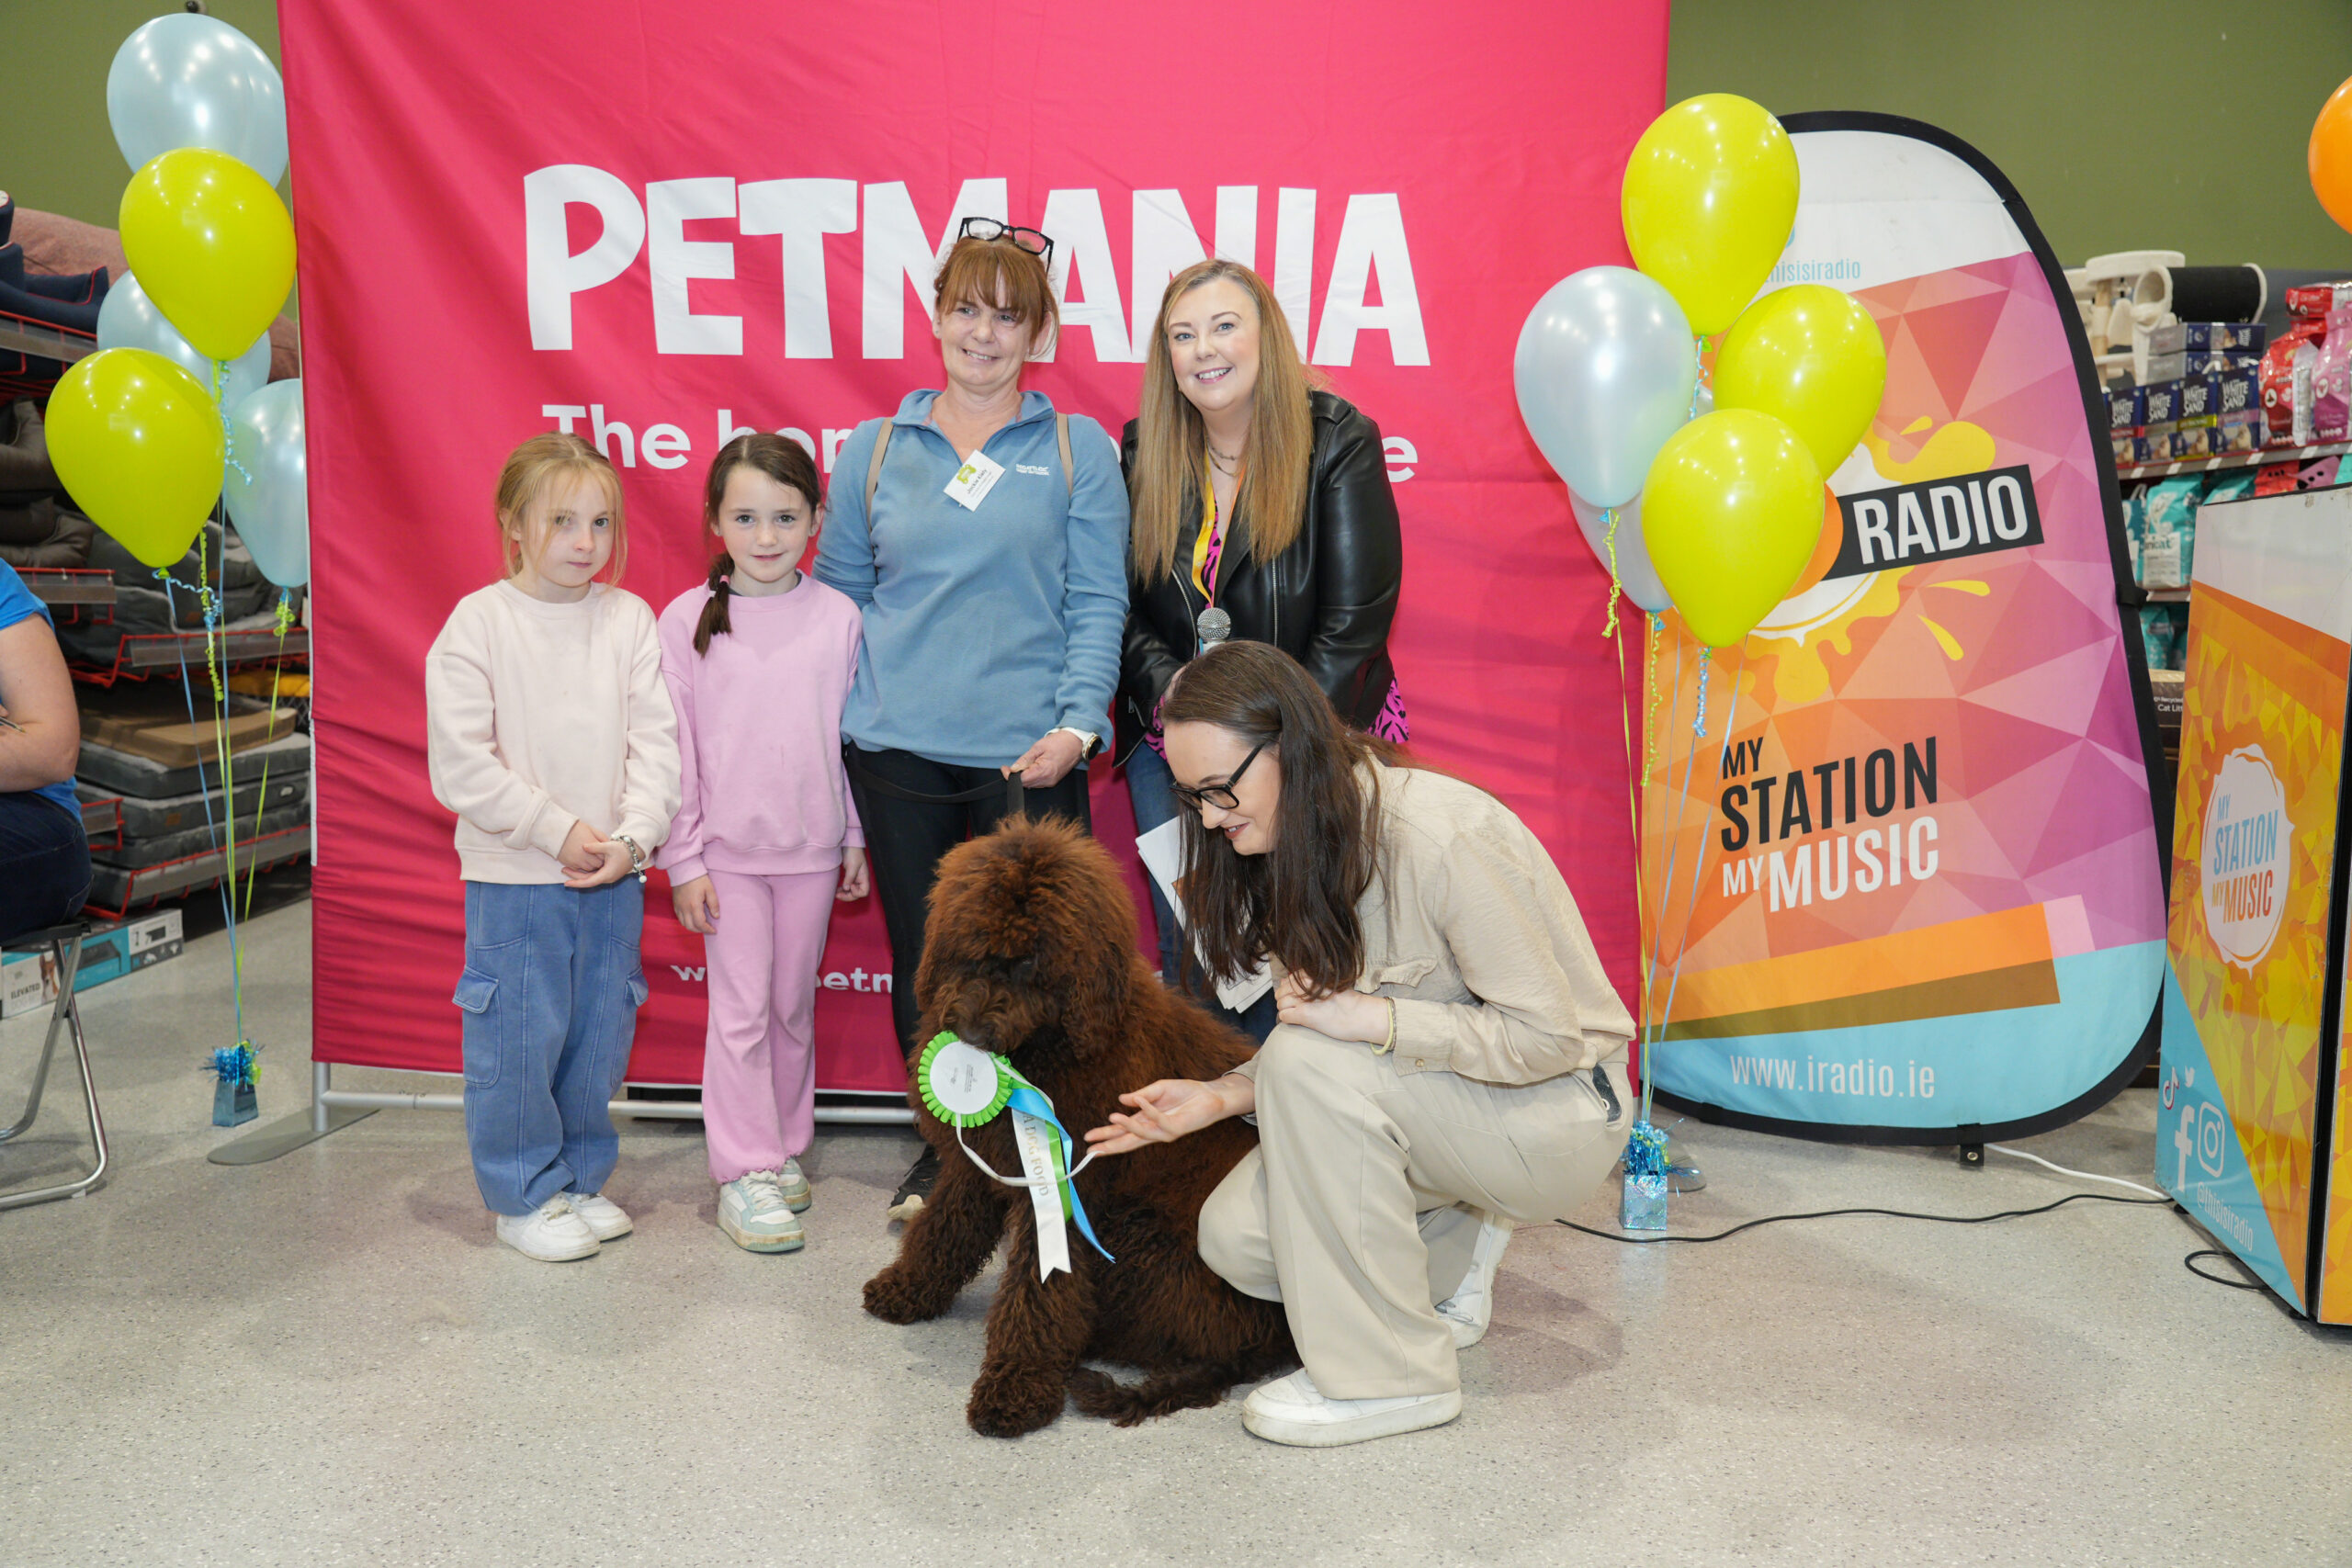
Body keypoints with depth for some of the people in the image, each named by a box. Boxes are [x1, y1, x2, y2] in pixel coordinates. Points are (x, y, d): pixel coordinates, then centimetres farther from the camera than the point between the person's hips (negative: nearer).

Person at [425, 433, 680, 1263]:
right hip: (514, 878, -3)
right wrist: (557, 830, -13)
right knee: (518, 1039, 2)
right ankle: (524, 1196, 19)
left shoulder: (629, 619, 3)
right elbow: (461, 763, -11)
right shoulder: (479, 621, -7)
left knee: (600, 1036, 12)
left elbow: (657, 743, 1)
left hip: (613, 878, 4)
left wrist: (631, 836, -12)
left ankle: (582, 1179, 30)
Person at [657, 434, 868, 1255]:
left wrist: (856, 837, 9)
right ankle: (744, 1172, 8)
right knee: (741, 1009, 0)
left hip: (811, 847, 2)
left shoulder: (837, 617, 0)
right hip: (728, 849, -2)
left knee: (794, 1004, 12)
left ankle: (787, 1147, 27)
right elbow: (673, 748, -2)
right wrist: (681, 858, -4)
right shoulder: (688, 619, -4)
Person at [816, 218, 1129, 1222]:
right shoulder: (875, 450, 11)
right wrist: (829, 723, 7)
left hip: (1028, 756, -2)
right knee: (921, 960, 8)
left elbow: (1098, 603, 1)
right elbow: (839, 595, 15)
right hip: (899, 753, 2)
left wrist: (1077, 723, -12)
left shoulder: (1079, 452, 4)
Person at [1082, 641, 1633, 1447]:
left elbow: (1545, 1034, -24)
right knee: (1235, 1238, -12)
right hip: (1432, 1102, 7)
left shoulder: (1440, 838, -28)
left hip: (1560, 1114, -7)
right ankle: (1452, 1250, 13)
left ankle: (1390, 1374, -18)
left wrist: (1372, 1018, -31)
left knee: (1315, 1064, -31)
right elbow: (1329, 1028, 4)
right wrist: (1223, 1096, -12)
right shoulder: (1295, 847, -1)